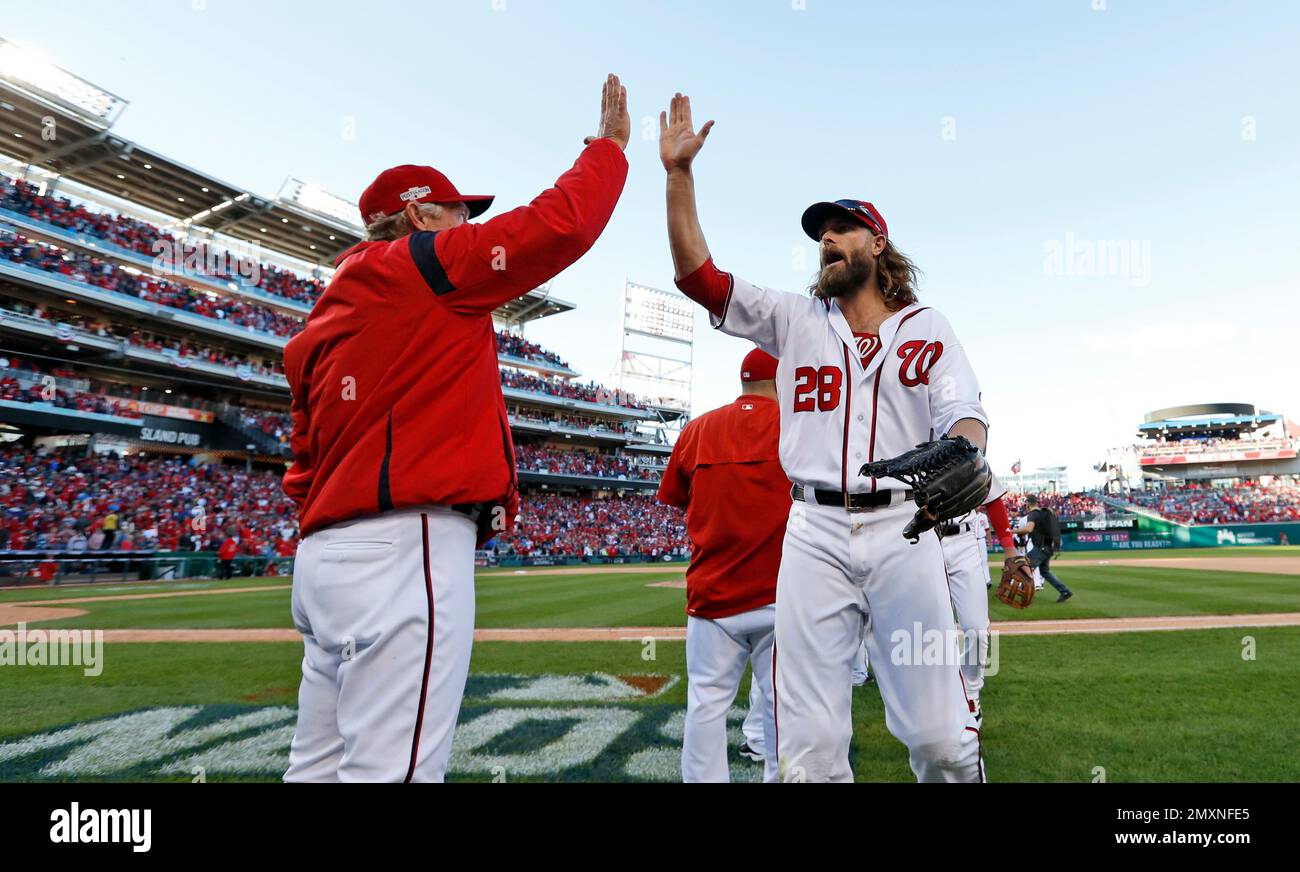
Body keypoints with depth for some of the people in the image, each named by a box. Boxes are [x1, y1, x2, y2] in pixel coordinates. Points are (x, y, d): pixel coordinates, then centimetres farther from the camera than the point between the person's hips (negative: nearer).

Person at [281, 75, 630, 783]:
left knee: (321, 768, 14)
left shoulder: (319, 326, 24)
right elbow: (560, 224, -7)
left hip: (323, 552, 10)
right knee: (391, 769, -9)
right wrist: (609, 145, 9)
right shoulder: (427, 263, -1)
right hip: (405, 547, -10)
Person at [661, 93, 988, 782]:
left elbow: (964, 413, -1)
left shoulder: (927, 326, 13)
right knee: (810, 750, -1)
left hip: (903, 528, 0)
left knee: (942, 739, 0)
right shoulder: (795, 321, 15)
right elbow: (696, 273, 8)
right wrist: (678, 172, 3)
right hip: (814, 534, 1)